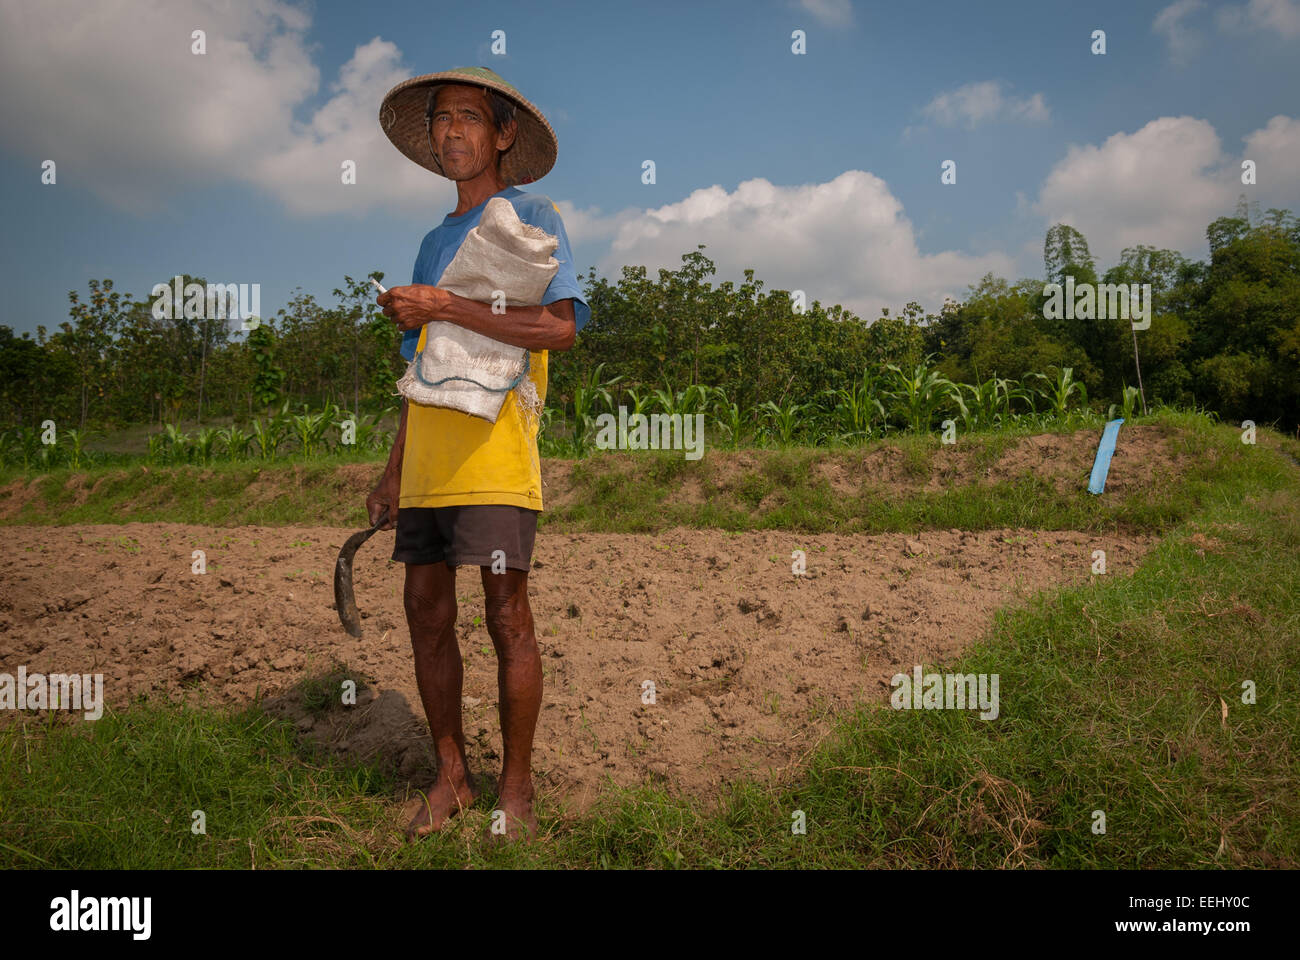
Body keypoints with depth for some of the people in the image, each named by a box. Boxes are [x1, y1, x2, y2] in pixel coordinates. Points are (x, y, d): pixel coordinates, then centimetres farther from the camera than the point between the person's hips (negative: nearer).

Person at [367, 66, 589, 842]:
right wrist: (393, 475, 20)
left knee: (508, 620, -2)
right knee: (427, 613, 7)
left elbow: (561, 326, -15)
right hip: (428, 458, 7)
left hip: (493, 455, -7)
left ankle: (515, 788, 12)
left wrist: (442, 306, -13)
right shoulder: (436, 241, 22)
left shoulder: (532, 216, 3)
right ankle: (451, 776, 21)